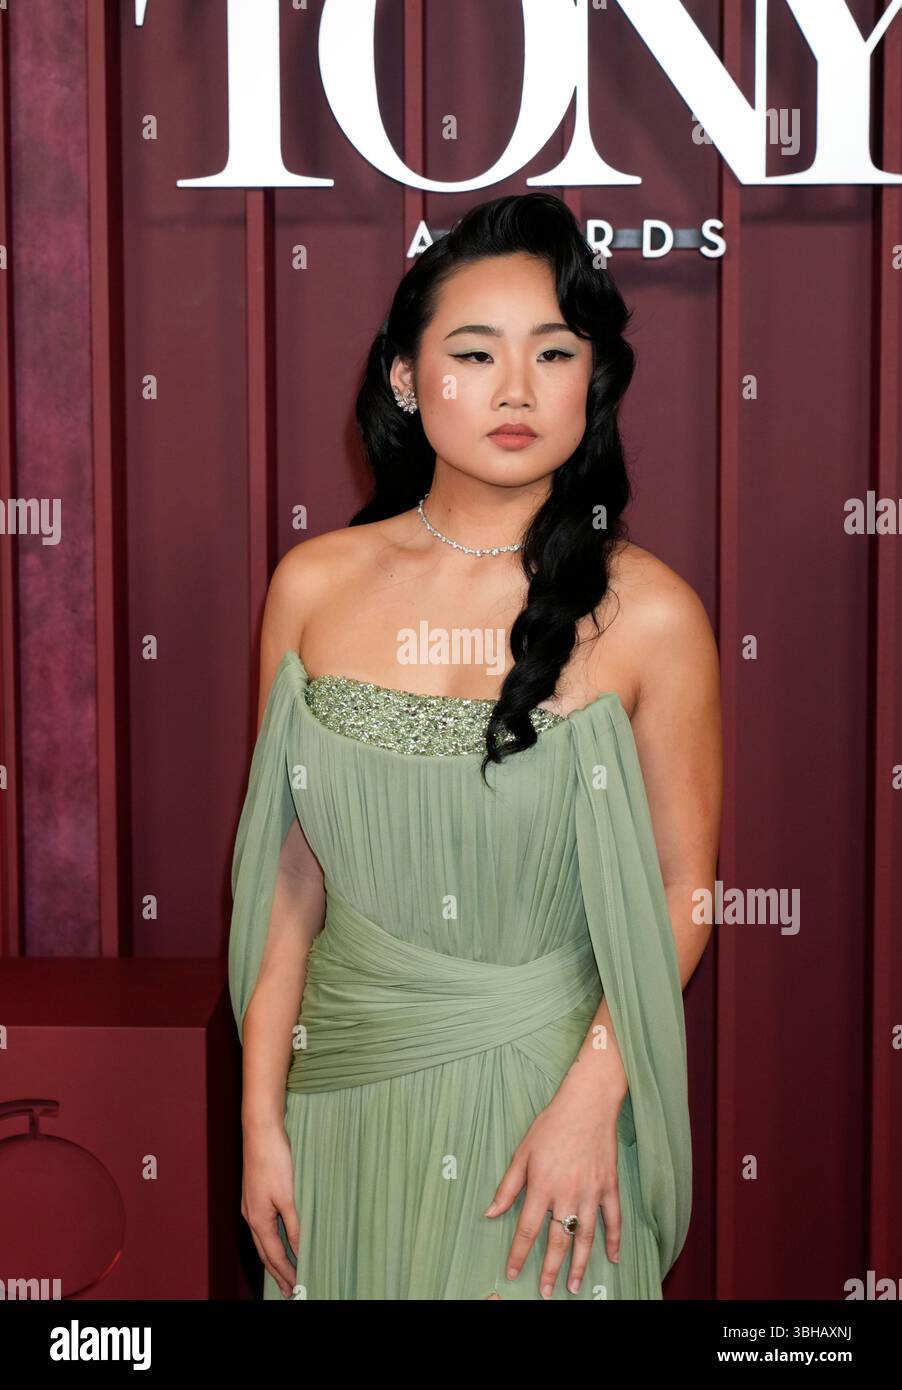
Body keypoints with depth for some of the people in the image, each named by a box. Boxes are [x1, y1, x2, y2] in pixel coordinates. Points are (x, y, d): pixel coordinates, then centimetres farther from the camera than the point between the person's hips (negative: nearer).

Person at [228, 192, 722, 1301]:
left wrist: (593, 1096, -13)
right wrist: (262, 1115, 1)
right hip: (349, 1080, 3)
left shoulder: (646, 614, -12)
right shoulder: (313, 585, -4)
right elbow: (289, 867, 0)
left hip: (547, 1072, -2)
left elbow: (683, 884, -4)